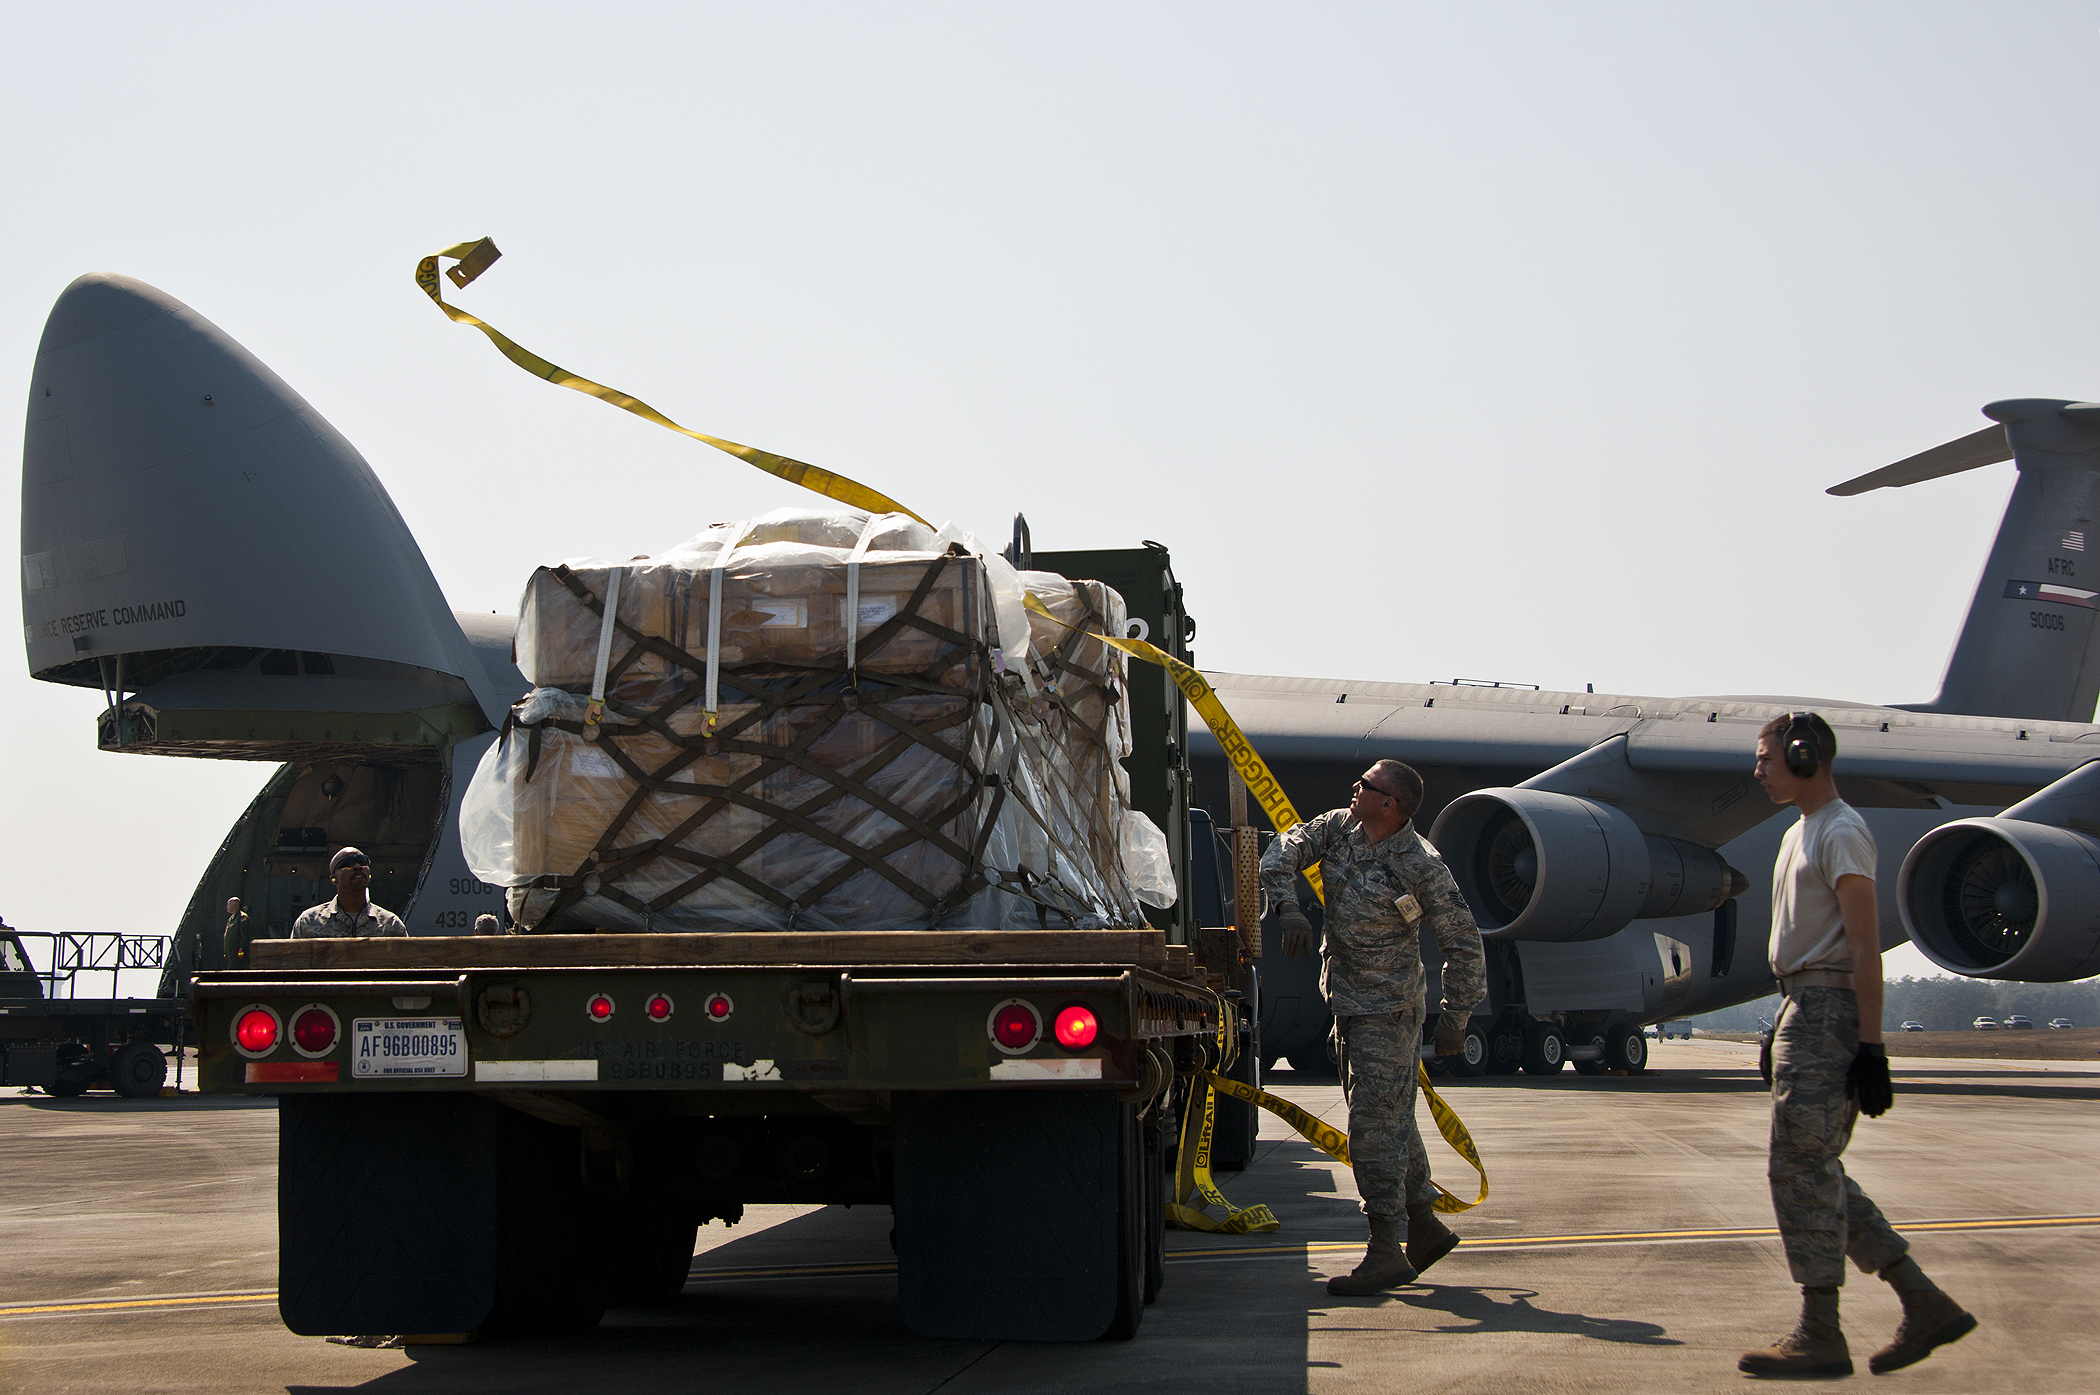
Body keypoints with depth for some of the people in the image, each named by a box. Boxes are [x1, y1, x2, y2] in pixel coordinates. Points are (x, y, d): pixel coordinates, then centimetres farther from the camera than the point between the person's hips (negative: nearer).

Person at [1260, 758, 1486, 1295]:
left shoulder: (1421, 866, -18)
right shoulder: (1340, 828, 1)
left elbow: (1464, 943, -13)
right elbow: (1287, 849, -4)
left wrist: (1455, 1018, -13)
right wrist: (1288, 905, -21)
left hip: (1387, 1011, -8)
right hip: (1348, 1003, 8)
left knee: (1374, 1125, -10)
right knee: (1393, 1120, 17)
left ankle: (1386, 1254, -6)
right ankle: (1425, 1226, 29)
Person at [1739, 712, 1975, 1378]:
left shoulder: (1841, 833, -12)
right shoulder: (1801, 832, 20)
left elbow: (1865, 947, -18)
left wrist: (1870, 1048, -22)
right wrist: (1789, 1029, 22)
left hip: (1831, 1010, -11)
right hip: (1803, 1006, 11)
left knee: (1802, 1166, -8)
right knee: (1810, 1169, 10)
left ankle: (1819, 1336, -2)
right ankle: (1924, 1305, 11)